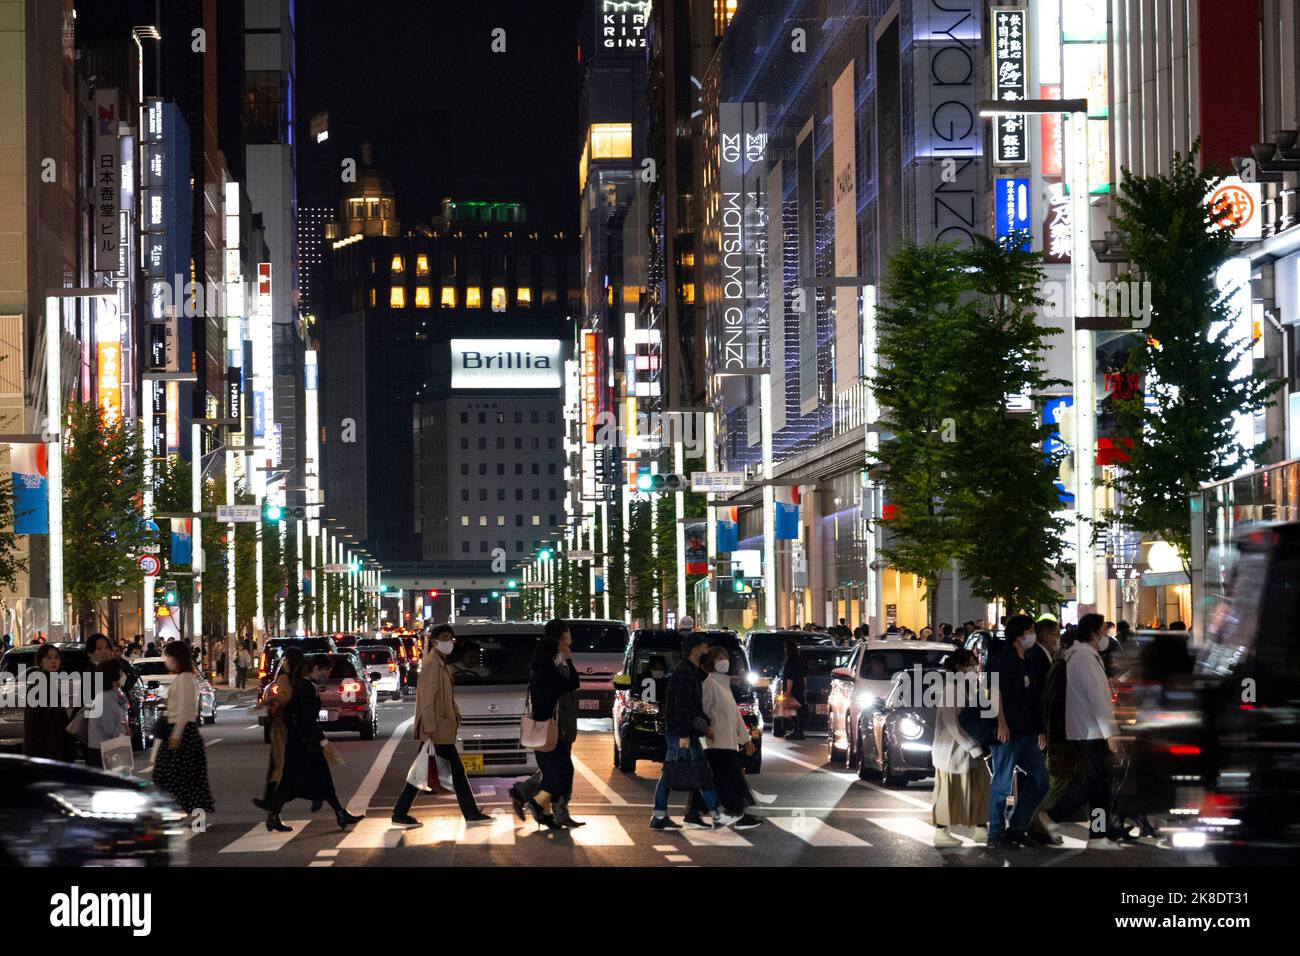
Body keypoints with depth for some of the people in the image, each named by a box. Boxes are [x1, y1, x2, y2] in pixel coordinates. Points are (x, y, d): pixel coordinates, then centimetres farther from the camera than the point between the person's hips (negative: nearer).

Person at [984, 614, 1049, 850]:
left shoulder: (1024, 662, 19)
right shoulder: (1003, 659, -9)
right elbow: (995, 691, -19)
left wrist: (1039, 730, 22)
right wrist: (1002, 723, -26)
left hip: (1026, 732, 9)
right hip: (1007, 732, -9)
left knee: (1040, 780, 10)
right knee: (1002, 784, -3)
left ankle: (1017, 828, 17)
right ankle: (996, 836, 4)